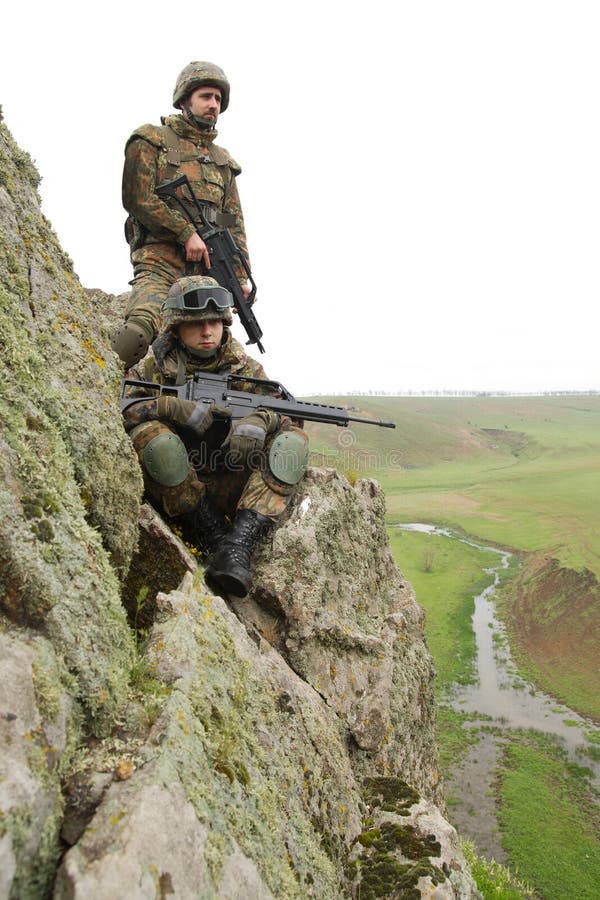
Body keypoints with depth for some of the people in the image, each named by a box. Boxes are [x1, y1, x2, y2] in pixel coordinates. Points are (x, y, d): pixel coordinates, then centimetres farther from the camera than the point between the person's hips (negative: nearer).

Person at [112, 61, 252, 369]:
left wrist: (241, 277, 9)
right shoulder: (151, 140, 9)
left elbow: (235, 224, 20)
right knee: (138, 332, -30)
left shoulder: (223, 160, 25)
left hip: (208, 268, 6)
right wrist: (187, 232, -12)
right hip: (159, 262, -5)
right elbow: (138, 199, -4)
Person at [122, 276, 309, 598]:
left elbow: (282, 413, -5)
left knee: (293, 440, -19)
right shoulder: (157, 367, 1)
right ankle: (214, 536, -19)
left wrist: (259, 421, -28)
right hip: (175, 489, -2)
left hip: (231, 485, 2)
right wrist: (176, 407, -30)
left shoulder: (245, 369, 6)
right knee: (151, 436, -31)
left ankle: (238, 547, -32)